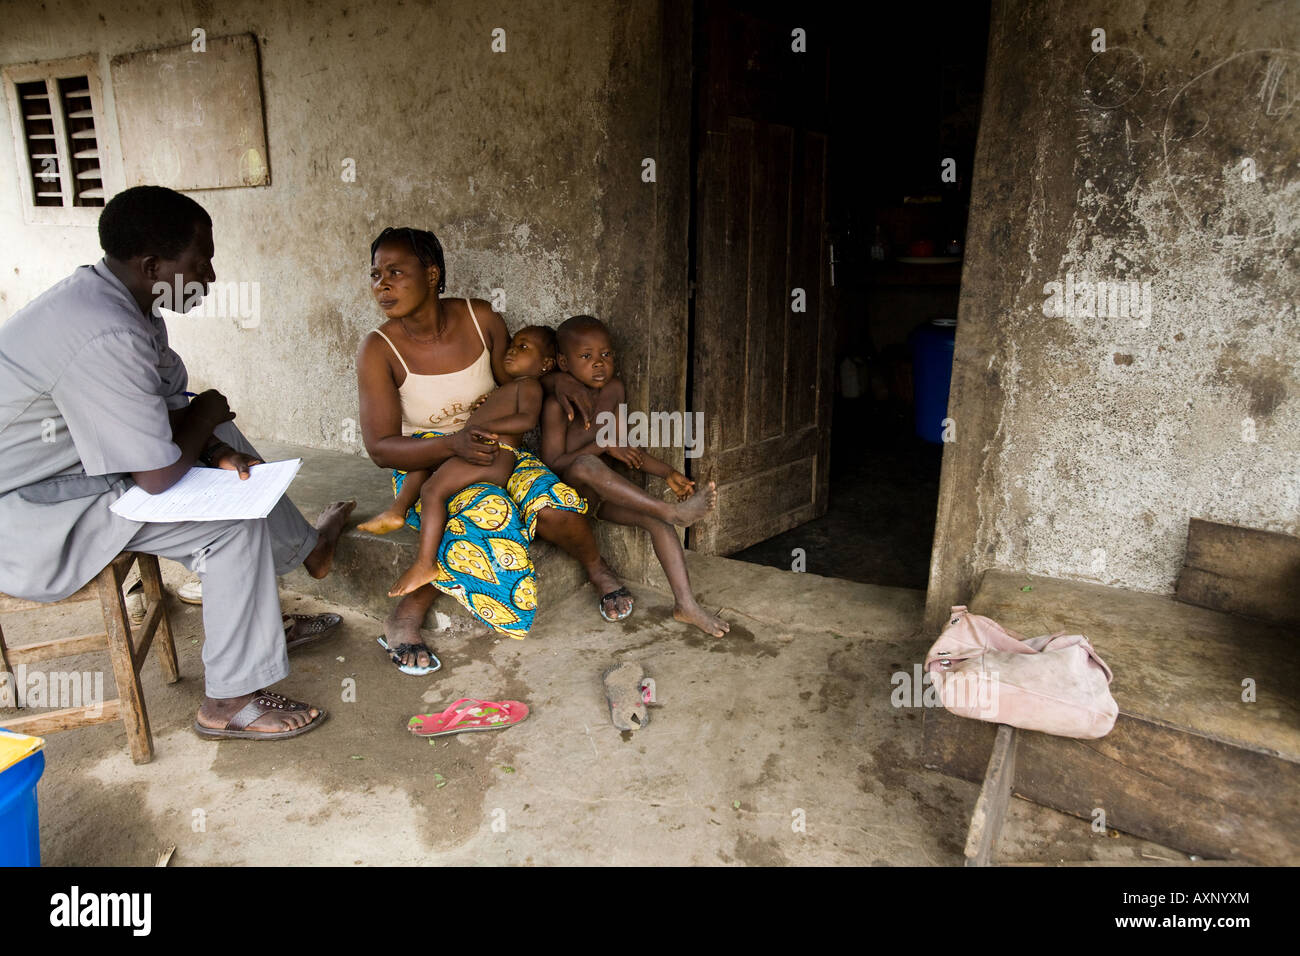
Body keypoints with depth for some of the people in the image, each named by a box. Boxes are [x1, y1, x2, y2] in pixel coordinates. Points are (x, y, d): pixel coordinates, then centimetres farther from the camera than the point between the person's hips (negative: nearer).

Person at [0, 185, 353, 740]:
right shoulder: (106, 339, -32)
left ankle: (302, 547, 29)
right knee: (235, 524, -18)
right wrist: (205, 413, -10)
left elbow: (169, 405, 9)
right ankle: (229, 704, -6)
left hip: (65, 459, 10)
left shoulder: (120, 298, -1)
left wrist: (217, 450, -9)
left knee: (226, 445, 14)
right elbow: (159, 476, -28)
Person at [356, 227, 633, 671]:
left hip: (491, 447, 3)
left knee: (554, 507, -26)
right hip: (425, 466, -3)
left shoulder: (480, 318, -7)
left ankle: (596, 567, 6)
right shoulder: (378, 350, -15)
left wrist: (558, 379, -11)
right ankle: (406, 615, -20)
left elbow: (515, 377, 11)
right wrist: (453, 444, -35)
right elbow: (380, 448, -18)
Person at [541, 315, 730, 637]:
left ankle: (686, 604, -18)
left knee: (656, 519, -19)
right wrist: (602, 446, -25)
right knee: (586, 465, -39)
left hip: (603, 494, 6)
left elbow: (623, 446, 14)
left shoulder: (614, 389, 5)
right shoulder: (558, 404, -16)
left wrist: (668, 474, 6)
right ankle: (674, 511, -40)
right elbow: (553, 464, -19)